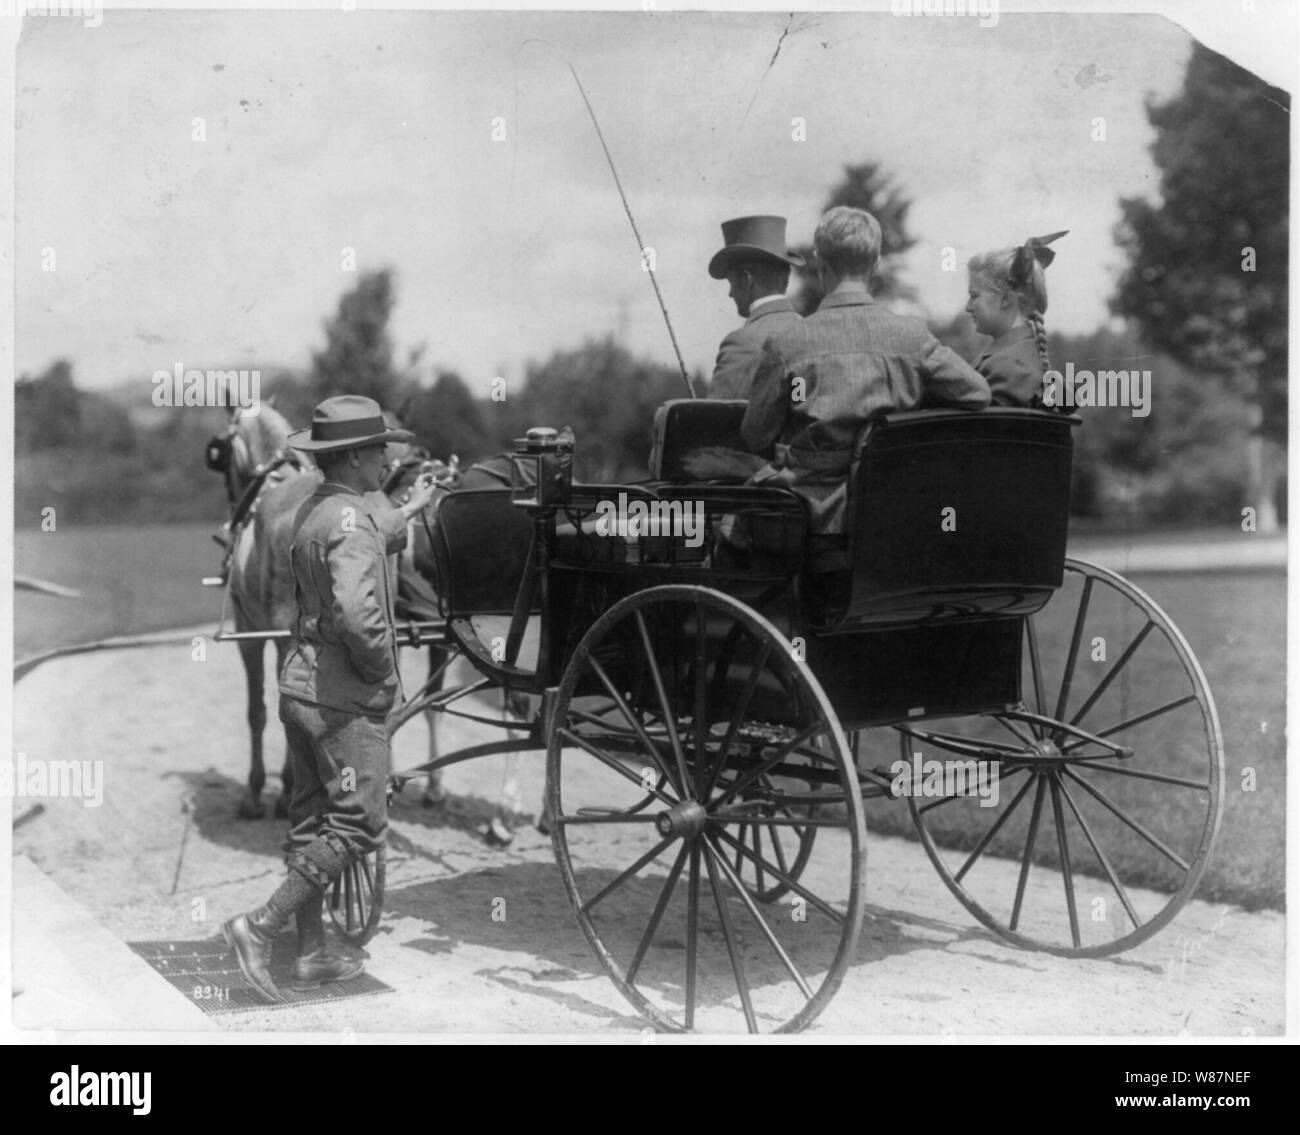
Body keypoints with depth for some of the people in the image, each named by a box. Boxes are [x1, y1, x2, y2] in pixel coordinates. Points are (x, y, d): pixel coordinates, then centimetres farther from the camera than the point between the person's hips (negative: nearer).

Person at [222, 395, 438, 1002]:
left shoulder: (313, 510, 11)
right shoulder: (350, 521, -19)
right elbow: (357, 614, -31)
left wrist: (409, 509, 42)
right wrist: (382, 667, -15)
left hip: (301, 684, 10)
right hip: (345, 697, -10)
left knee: (311, 818, 14)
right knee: (358, 822, -3)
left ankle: (312, 952, 23)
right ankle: (260, 927, -5)